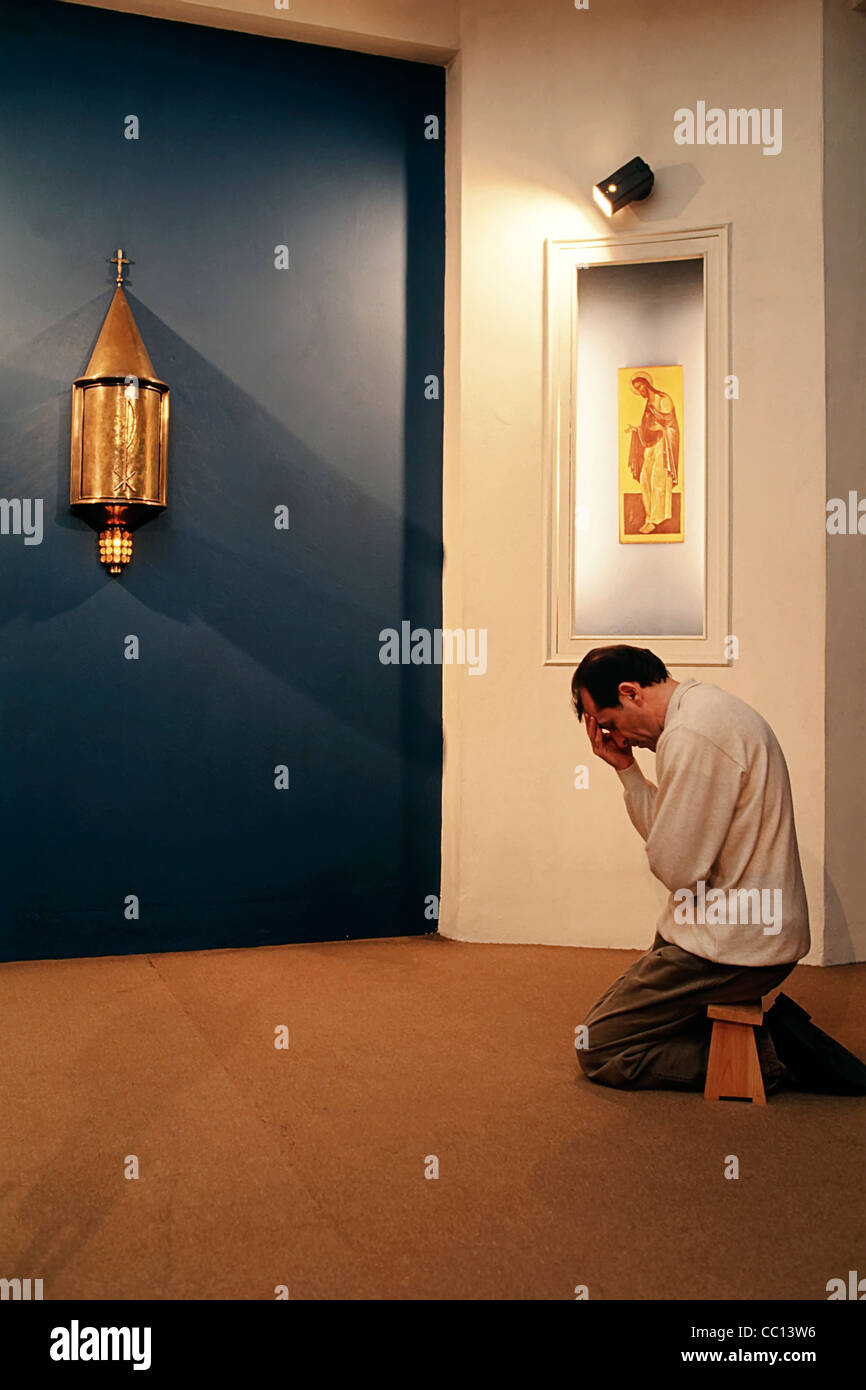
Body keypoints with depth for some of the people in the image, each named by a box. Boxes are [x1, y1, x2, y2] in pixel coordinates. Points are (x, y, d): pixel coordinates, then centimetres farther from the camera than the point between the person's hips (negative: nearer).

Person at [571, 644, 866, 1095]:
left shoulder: (692, 736, -23)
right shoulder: (708, 706, 11)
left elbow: (676, 867, -21)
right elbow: (673, 836, 14)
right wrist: (626, 770, 6)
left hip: (730, 943, -10)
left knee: (597, 1049, -3)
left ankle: (771, 1055, -4)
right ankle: (772, 1030, 9)